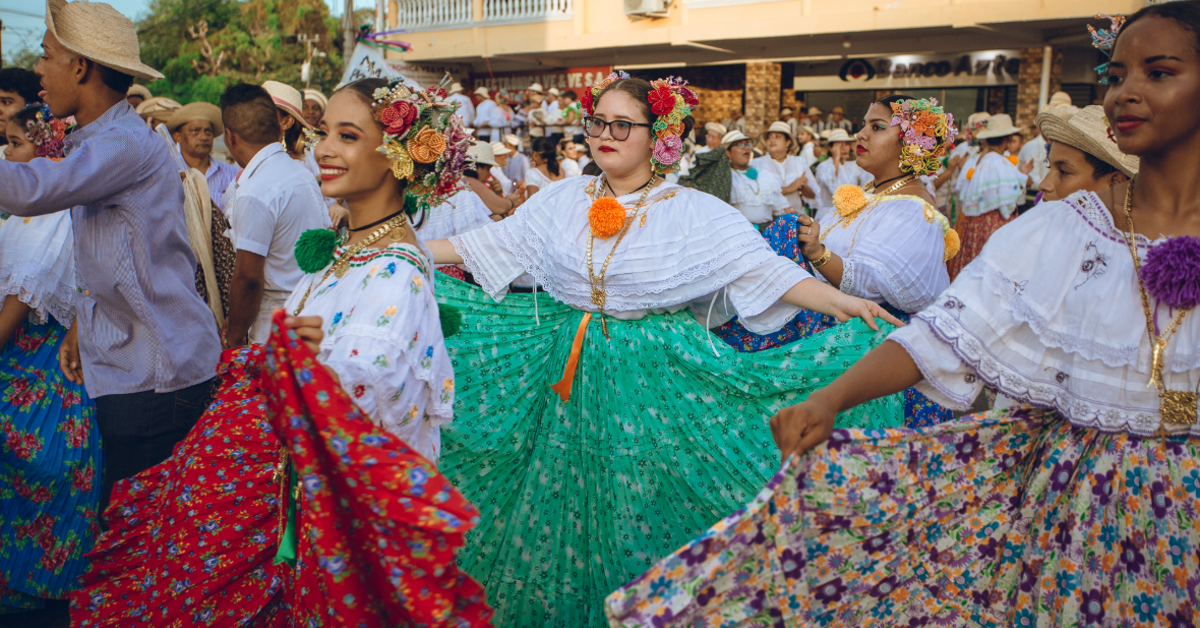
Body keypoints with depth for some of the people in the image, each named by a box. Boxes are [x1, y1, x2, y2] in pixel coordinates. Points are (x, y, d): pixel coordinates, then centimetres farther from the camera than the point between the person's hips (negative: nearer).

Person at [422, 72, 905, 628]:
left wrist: (839, 301, -25)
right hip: (568, 374, 4)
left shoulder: (696, 213, -6)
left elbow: (763, 267, -12)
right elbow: (486, 244, 9)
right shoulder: (564, 199, 5)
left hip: (655, 379, -3)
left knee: (643, 509, 4)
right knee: (561, 505, 12)